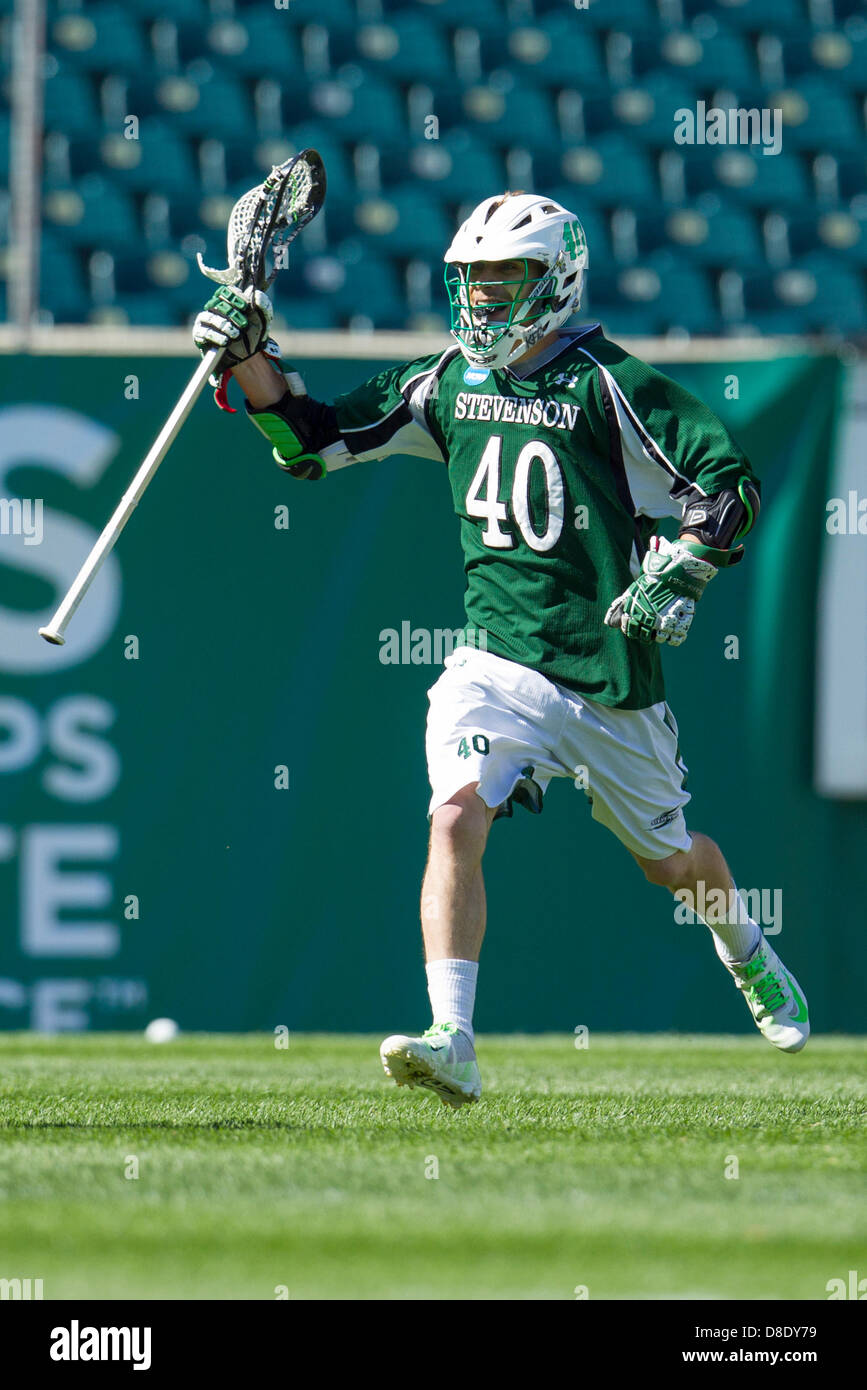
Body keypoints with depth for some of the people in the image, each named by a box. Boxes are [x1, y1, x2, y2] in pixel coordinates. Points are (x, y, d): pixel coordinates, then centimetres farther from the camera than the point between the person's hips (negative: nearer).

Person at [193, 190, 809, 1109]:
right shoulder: (449, 382, 7)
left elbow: (728, 479, -9)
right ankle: (451, 1043, -28)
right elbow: (310, 440, 11)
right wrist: (249, 356, -3)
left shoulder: (606, 385, -9)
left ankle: (747, 955, 49)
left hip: (607, 679, -3)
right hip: (495, 661, 3)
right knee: (456, 816, -24)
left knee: (668, 859, 15)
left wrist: (680, 575, -21)